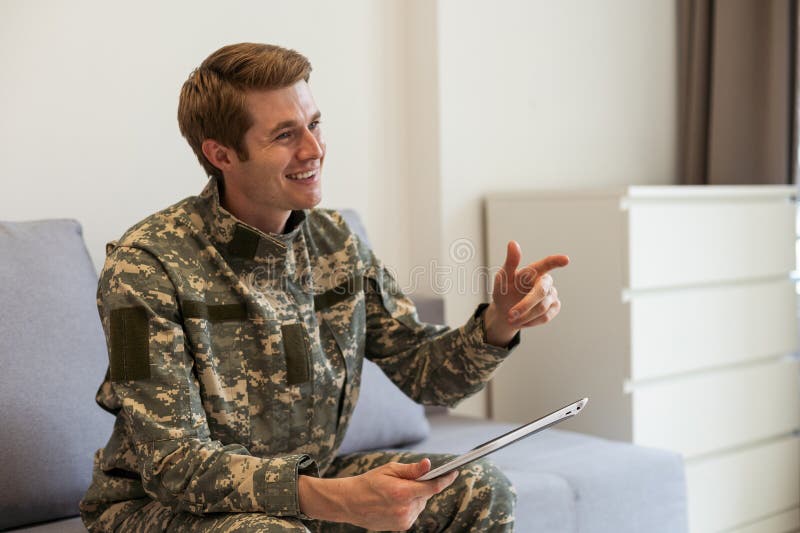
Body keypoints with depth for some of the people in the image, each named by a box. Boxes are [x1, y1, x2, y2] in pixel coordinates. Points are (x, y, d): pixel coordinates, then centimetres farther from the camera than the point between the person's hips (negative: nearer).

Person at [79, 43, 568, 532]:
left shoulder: (336, 244, -2)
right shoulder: (147, 266, -21)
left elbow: (427, 374, 4)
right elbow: (174, 463, -27)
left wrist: (500, 322, -18)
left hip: (304, 483, 6)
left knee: (479, 490, -8)